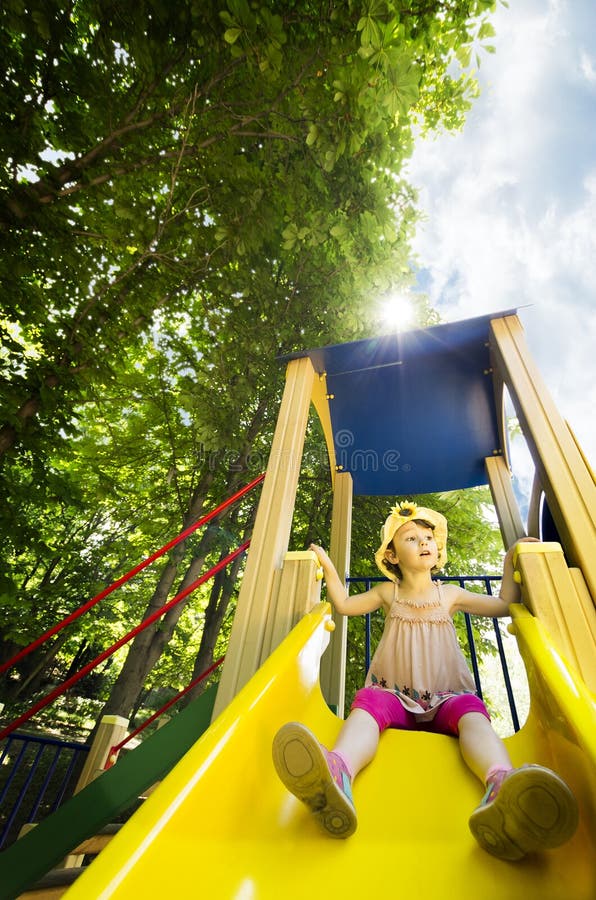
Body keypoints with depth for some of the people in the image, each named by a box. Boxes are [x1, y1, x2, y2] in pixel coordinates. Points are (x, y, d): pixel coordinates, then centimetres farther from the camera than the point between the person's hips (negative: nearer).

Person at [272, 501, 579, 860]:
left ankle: (501, 783, -65)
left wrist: (510, 563, 15)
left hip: (446, 698, 1)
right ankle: (338, 772, -63)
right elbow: (345, 605, 16)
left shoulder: (450, 594, 14)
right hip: (395, 696, -1)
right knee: (368, 701, -34)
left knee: (472, 712, -33)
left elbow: (505, 605, 22)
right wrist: (328, 565, 11)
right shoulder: (388, 593, 14)